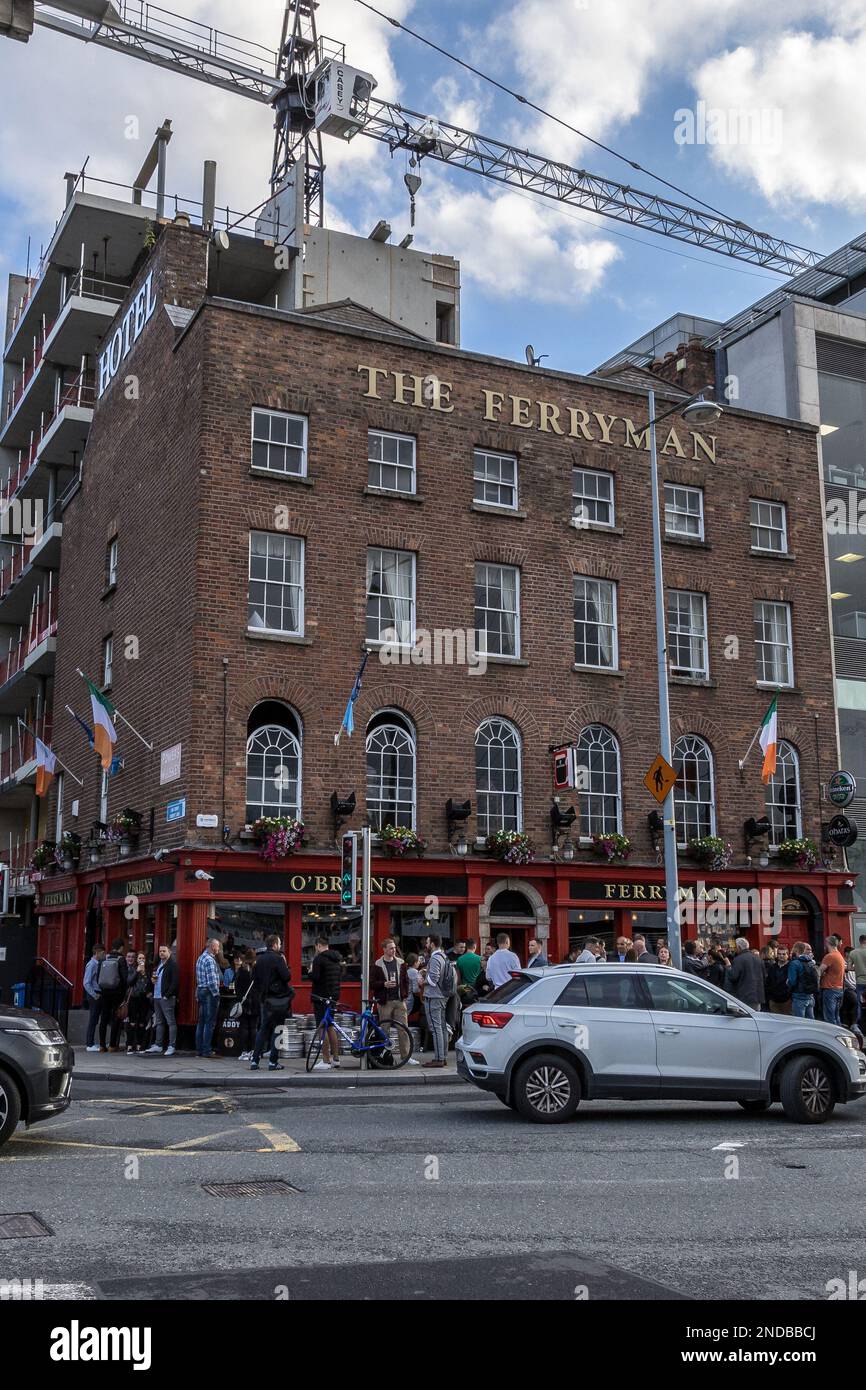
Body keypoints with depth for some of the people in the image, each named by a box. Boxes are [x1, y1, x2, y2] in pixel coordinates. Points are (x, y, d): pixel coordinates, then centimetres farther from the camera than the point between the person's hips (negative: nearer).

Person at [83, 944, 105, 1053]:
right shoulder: (91, 965, -14)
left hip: (98, 995, 8)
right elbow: (86, 983, -17)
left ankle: (92, 1043, 23)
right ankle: (90, 1045, 4)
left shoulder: (99, 964, 9)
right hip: (93, 995, -8)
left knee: (95, 1019, 14)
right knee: (93, 1019, -3)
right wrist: (94, 995, -17)